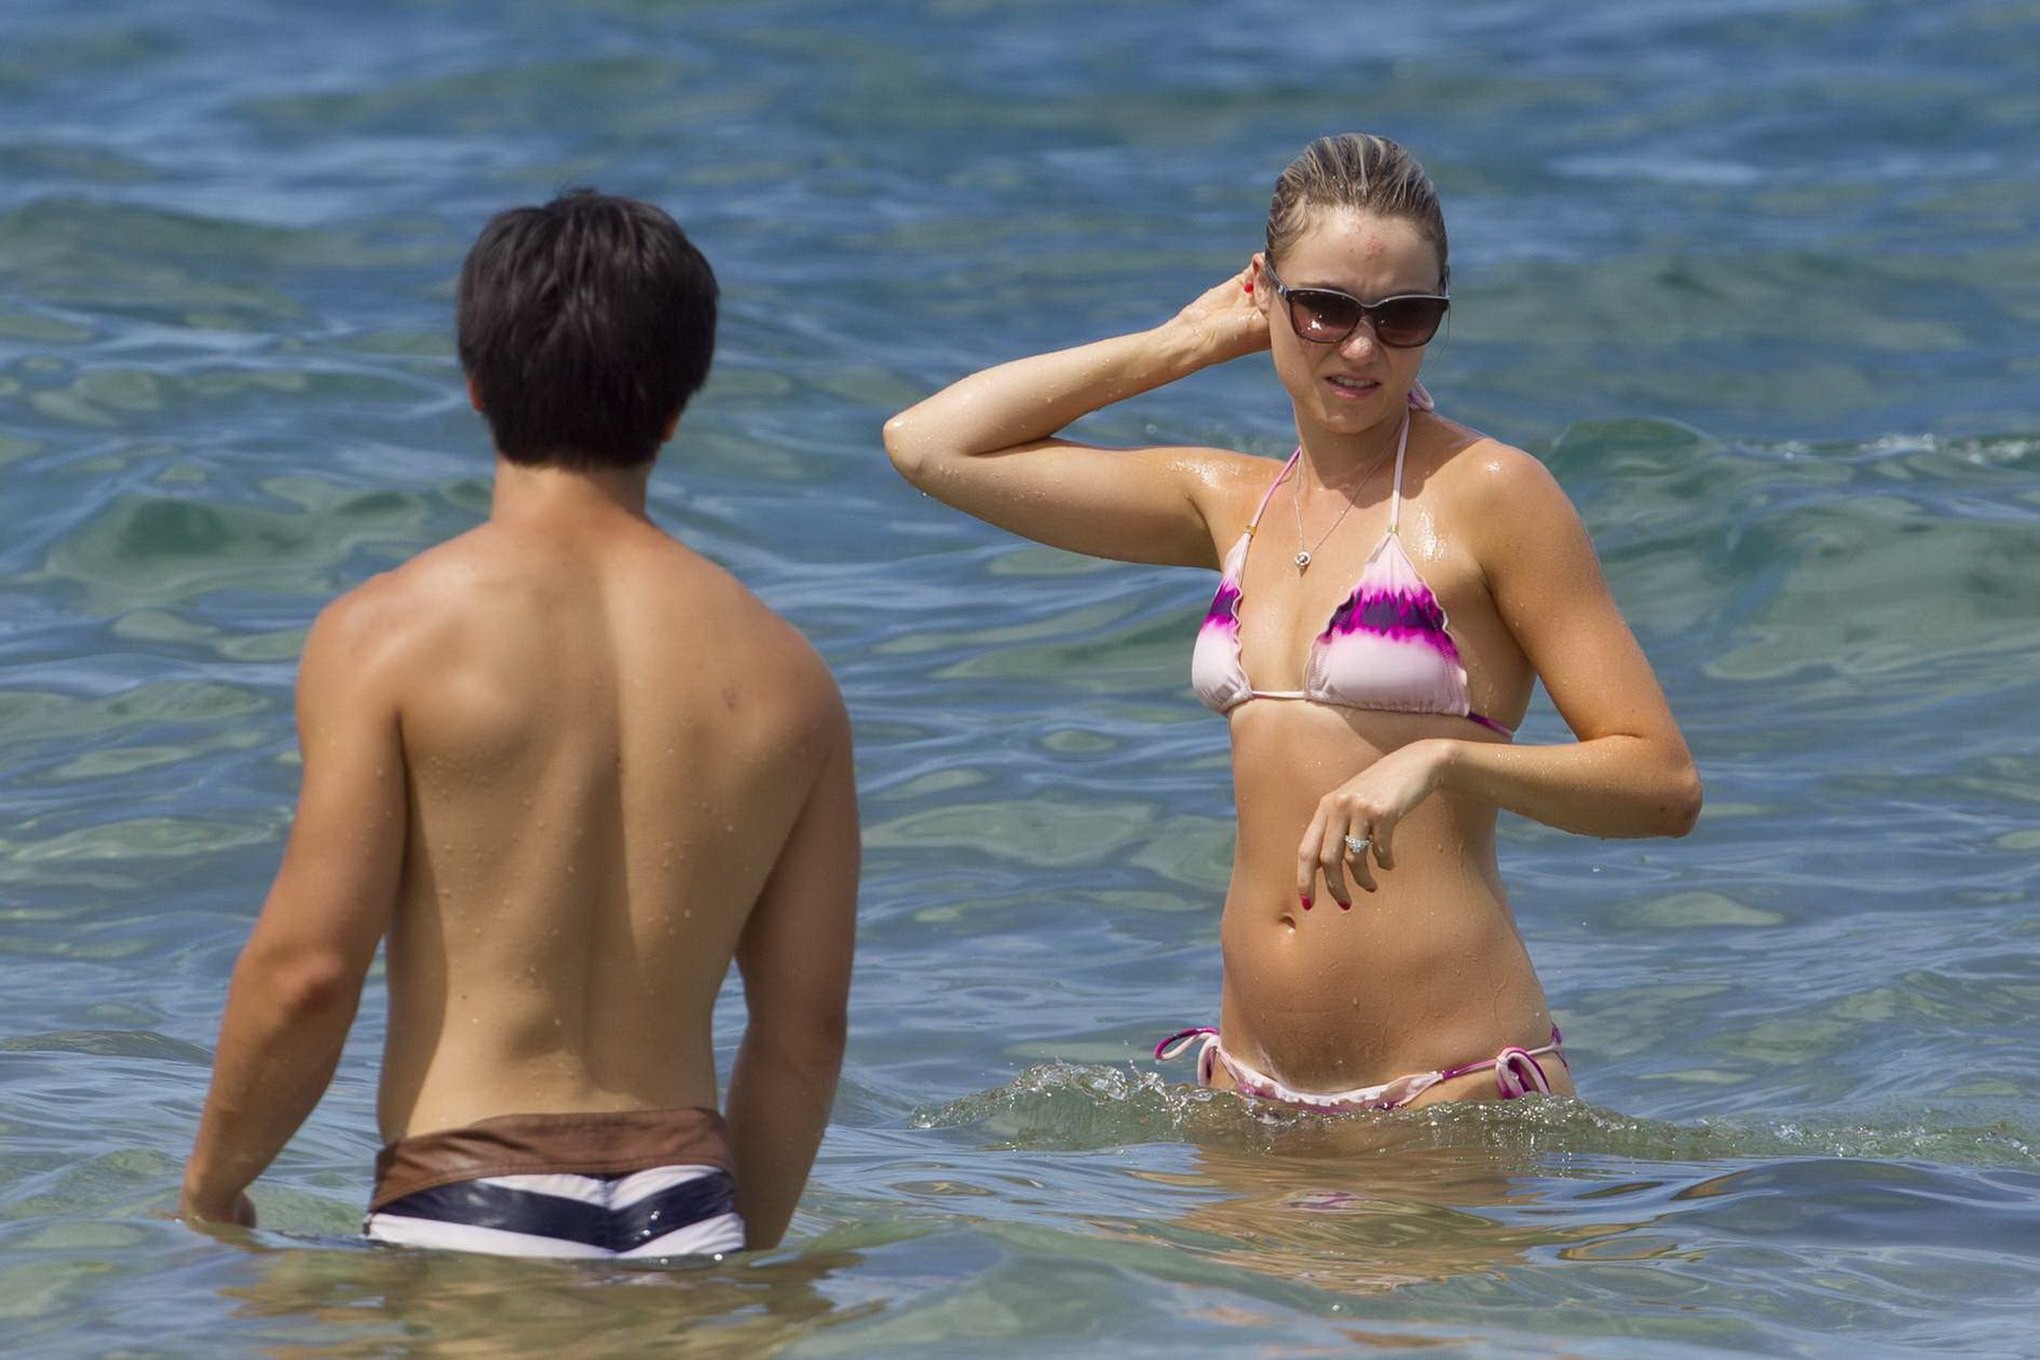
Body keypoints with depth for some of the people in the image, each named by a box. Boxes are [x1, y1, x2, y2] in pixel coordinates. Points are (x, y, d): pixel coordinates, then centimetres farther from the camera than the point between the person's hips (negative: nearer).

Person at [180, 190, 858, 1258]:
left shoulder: (388, 636, -1)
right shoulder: (784, 676, 11)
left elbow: (309, 969, -6)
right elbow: (806, 1030, 14)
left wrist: (210, 1190, 9)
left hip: (468, 1214, -4)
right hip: (683, 1216, 4)